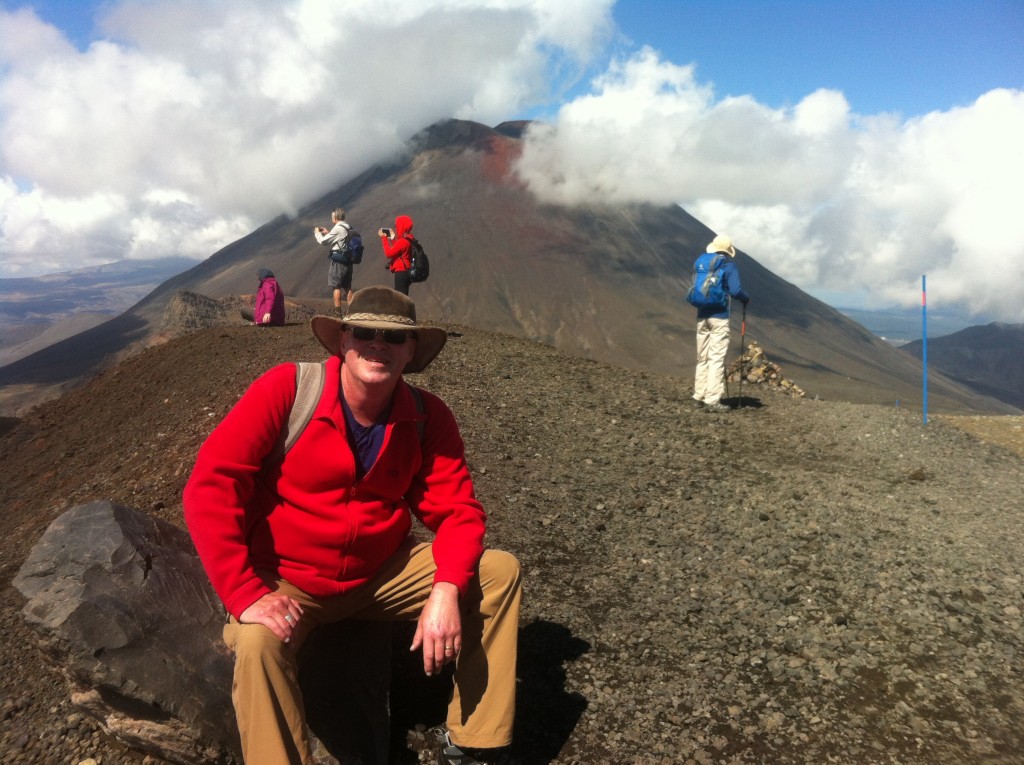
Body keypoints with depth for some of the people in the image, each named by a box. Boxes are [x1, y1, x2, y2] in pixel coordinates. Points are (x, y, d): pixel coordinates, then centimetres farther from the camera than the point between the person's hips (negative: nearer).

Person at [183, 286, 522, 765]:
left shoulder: (428, 418, -8)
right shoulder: (287, 389, -19)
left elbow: (457, 511, -6)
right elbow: (210, 485, -23)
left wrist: (446, 590, -25)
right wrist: (245, 595, -29)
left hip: (382, 575, 4)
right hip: (285, 583, -4)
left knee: (499, 571, -8)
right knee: (257, 643, -36)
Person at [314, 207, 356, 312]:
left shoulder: (337, 229, -14)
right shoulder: (349, 229, 11)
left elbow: (323, 241, -9)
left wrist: (317, 233, 9)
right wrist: (327, 233, 23)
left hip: (338, 261, -8)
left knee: (336, 286, -1)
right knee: (347, 287, 13)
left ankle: (338, 309, -2)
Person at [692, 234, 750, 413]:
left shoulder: (701, 261, 10)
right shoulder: (729, 265, -7)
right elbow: (735, 290, -16)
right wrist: (746, 298, 3)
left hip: (702, 316, 6)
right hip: (719, 317, -6)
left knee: (702, 358, 12)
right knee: (716, 358, -5)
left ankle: (700, 396, 16)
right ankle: (712, 401, -7)